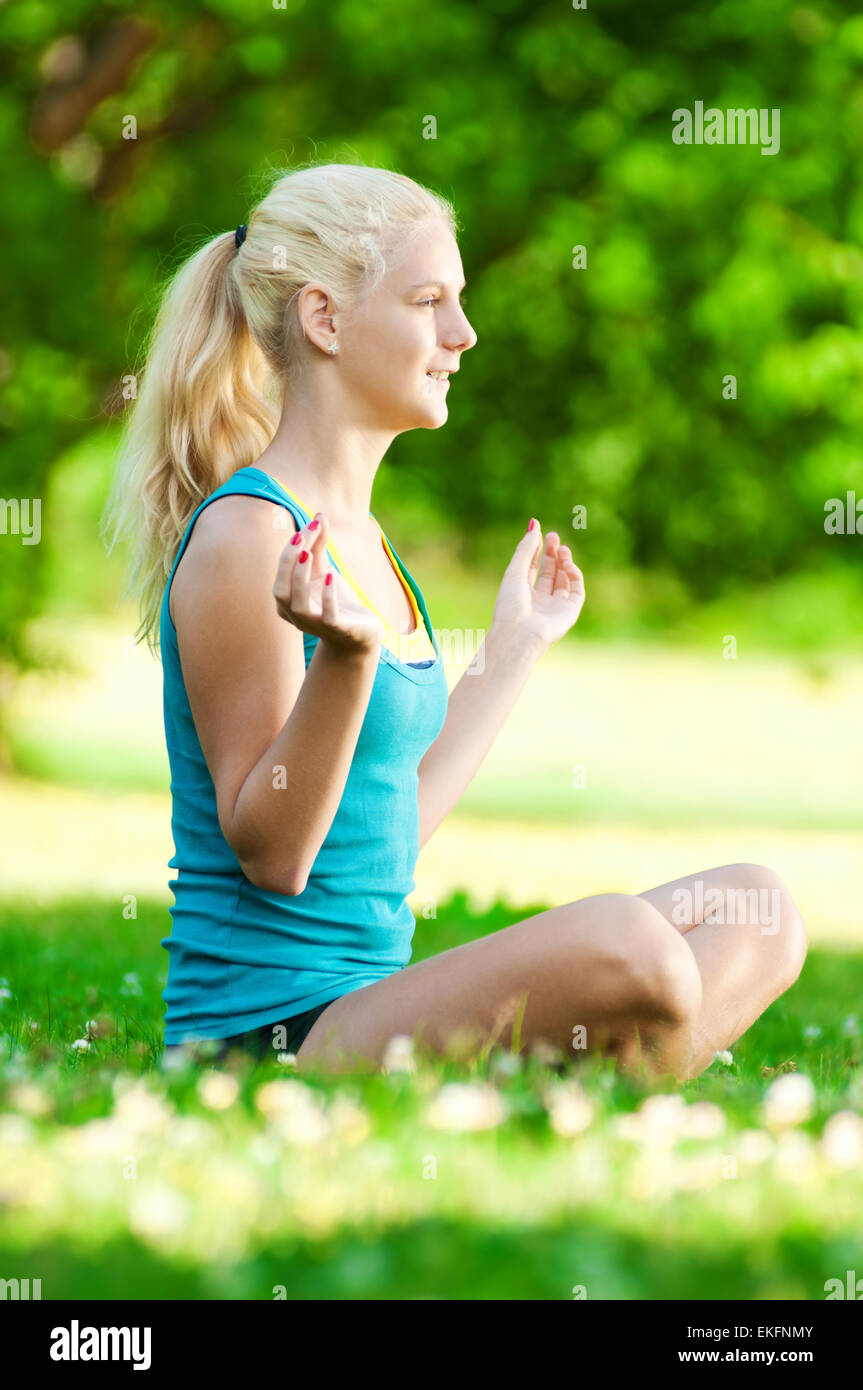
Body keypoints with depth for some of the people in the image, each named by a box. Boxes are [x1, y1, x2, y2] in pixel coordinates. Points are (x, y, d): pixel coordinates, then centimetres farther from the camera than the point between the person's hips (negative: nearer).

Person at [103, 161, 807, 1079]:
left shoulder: (360, 538, 16)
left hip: (367, 1004, 10)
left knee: (756, 915, 5)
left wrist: (516, 643, 30)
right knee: (624, 943, -32)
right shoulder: (244, 534, -13)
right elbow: (270, 852, -15)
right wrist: (346, 659, -30)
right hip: (266, 1032, -10)